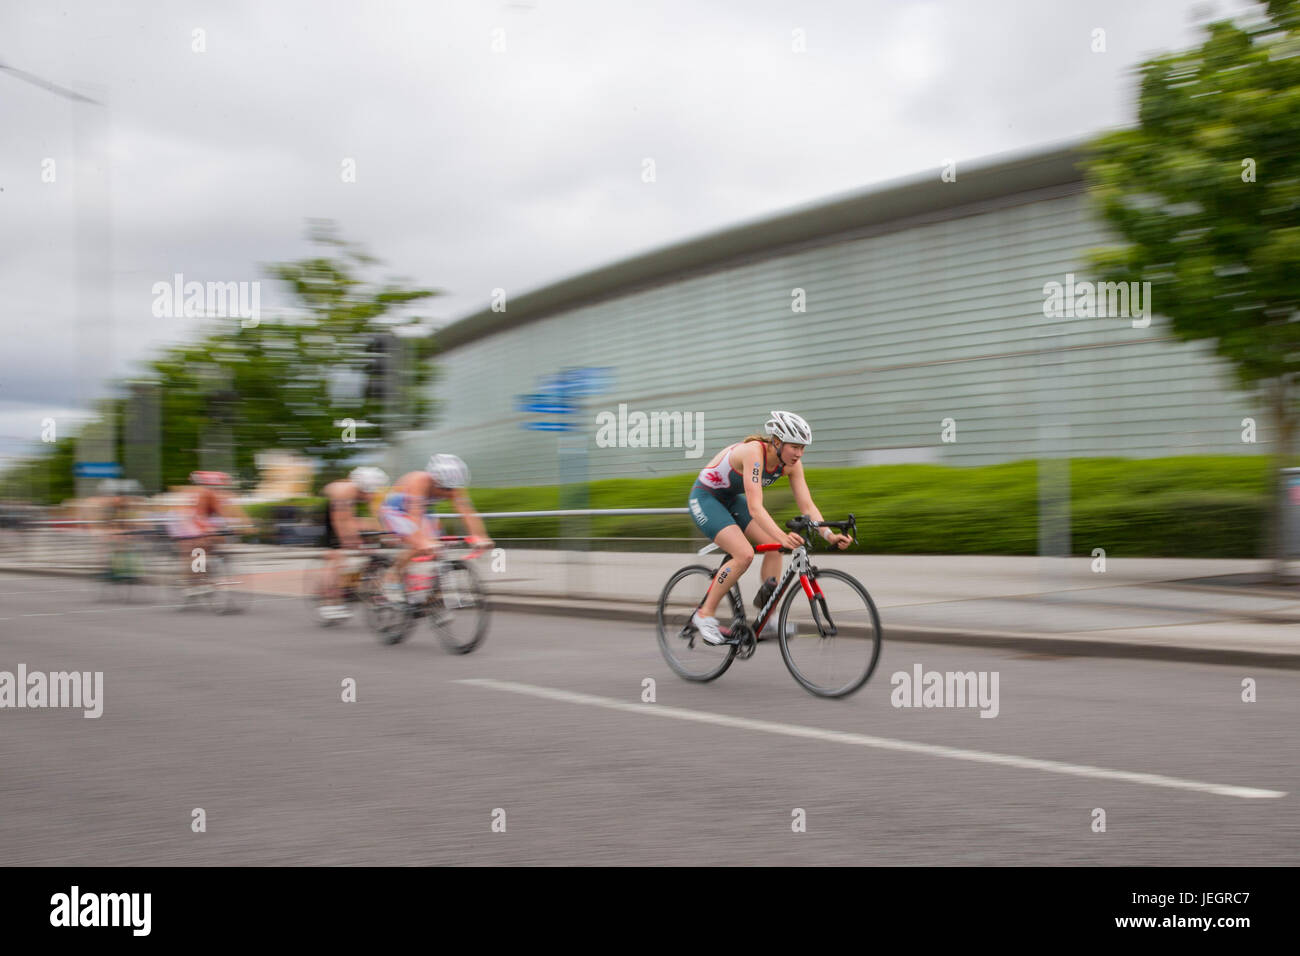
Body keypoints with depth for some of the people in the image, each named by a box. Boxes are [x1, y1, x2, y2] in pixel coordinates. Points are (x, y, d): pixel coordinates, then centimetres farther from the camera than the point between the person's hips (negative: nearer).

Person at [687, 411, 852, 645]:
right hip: (705, 497, -7)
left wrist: (829, 534, -28)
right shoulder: (754, 452, -34)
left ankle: (766, 621, -2)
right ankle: (705, 614, -9)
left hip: (731, 499, 8)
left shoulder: (791, 463, -12)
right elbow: (755, 508, -41)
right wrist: (782, 536, -54)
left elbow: (807, 506, -12)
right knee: (744, 554, -23)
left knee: (774, 547, -9)